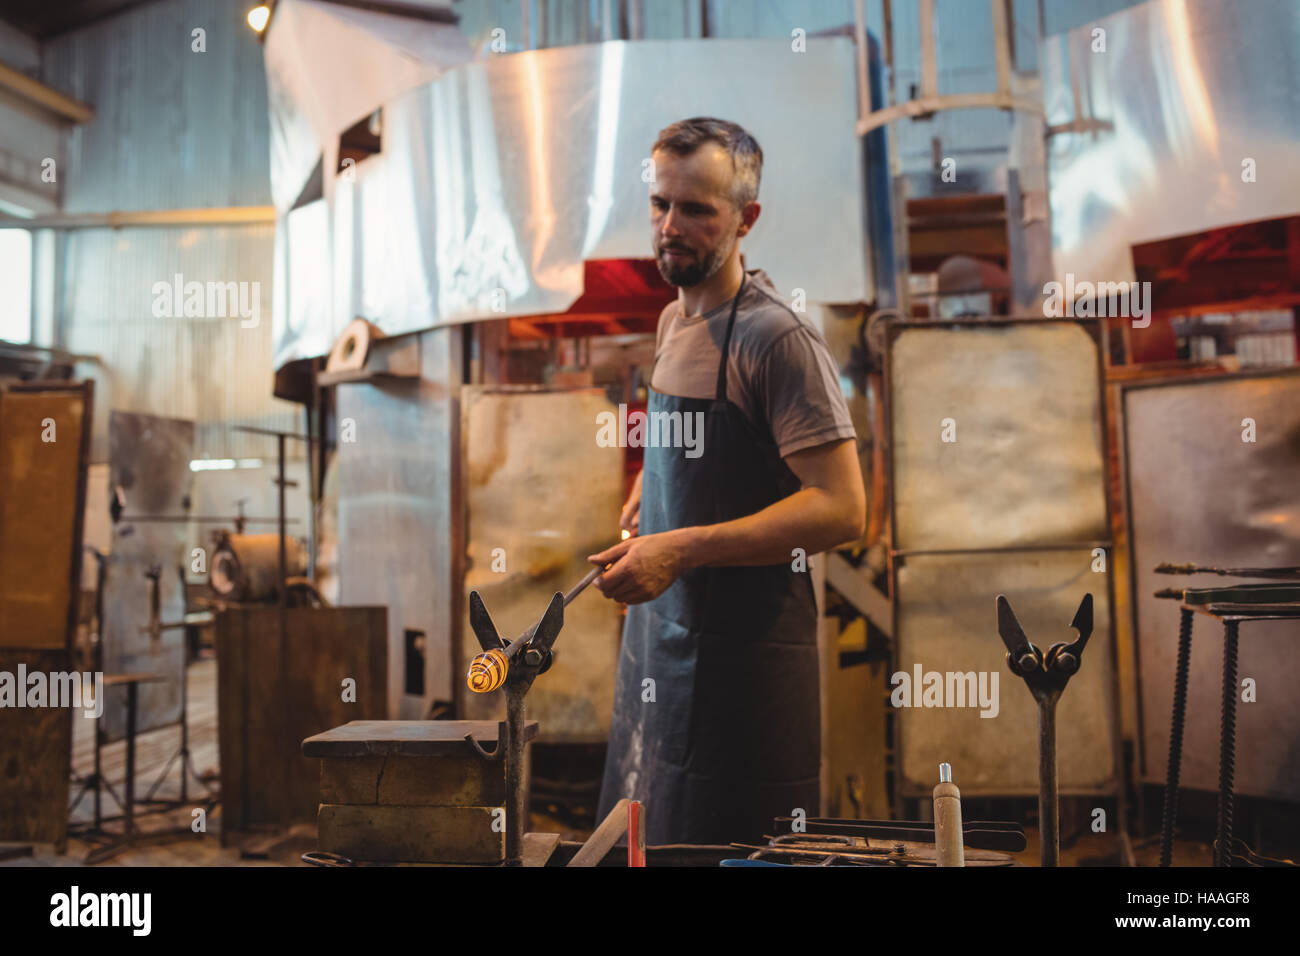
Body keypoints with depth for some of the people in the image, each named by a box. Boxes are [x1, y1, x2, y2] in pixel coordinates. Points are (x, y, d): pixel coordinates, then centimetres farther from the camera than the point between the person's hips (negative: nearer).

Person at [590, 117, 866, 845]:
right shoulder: (674, 320, 10)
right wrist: (646, 494, 8)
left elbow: (842, 509, -24)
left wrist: (681, 549, -26)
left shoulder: (777, 338, -18)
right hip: (659, 629, 9)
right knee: (641, 844, 20)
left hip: (745, 647, -8)